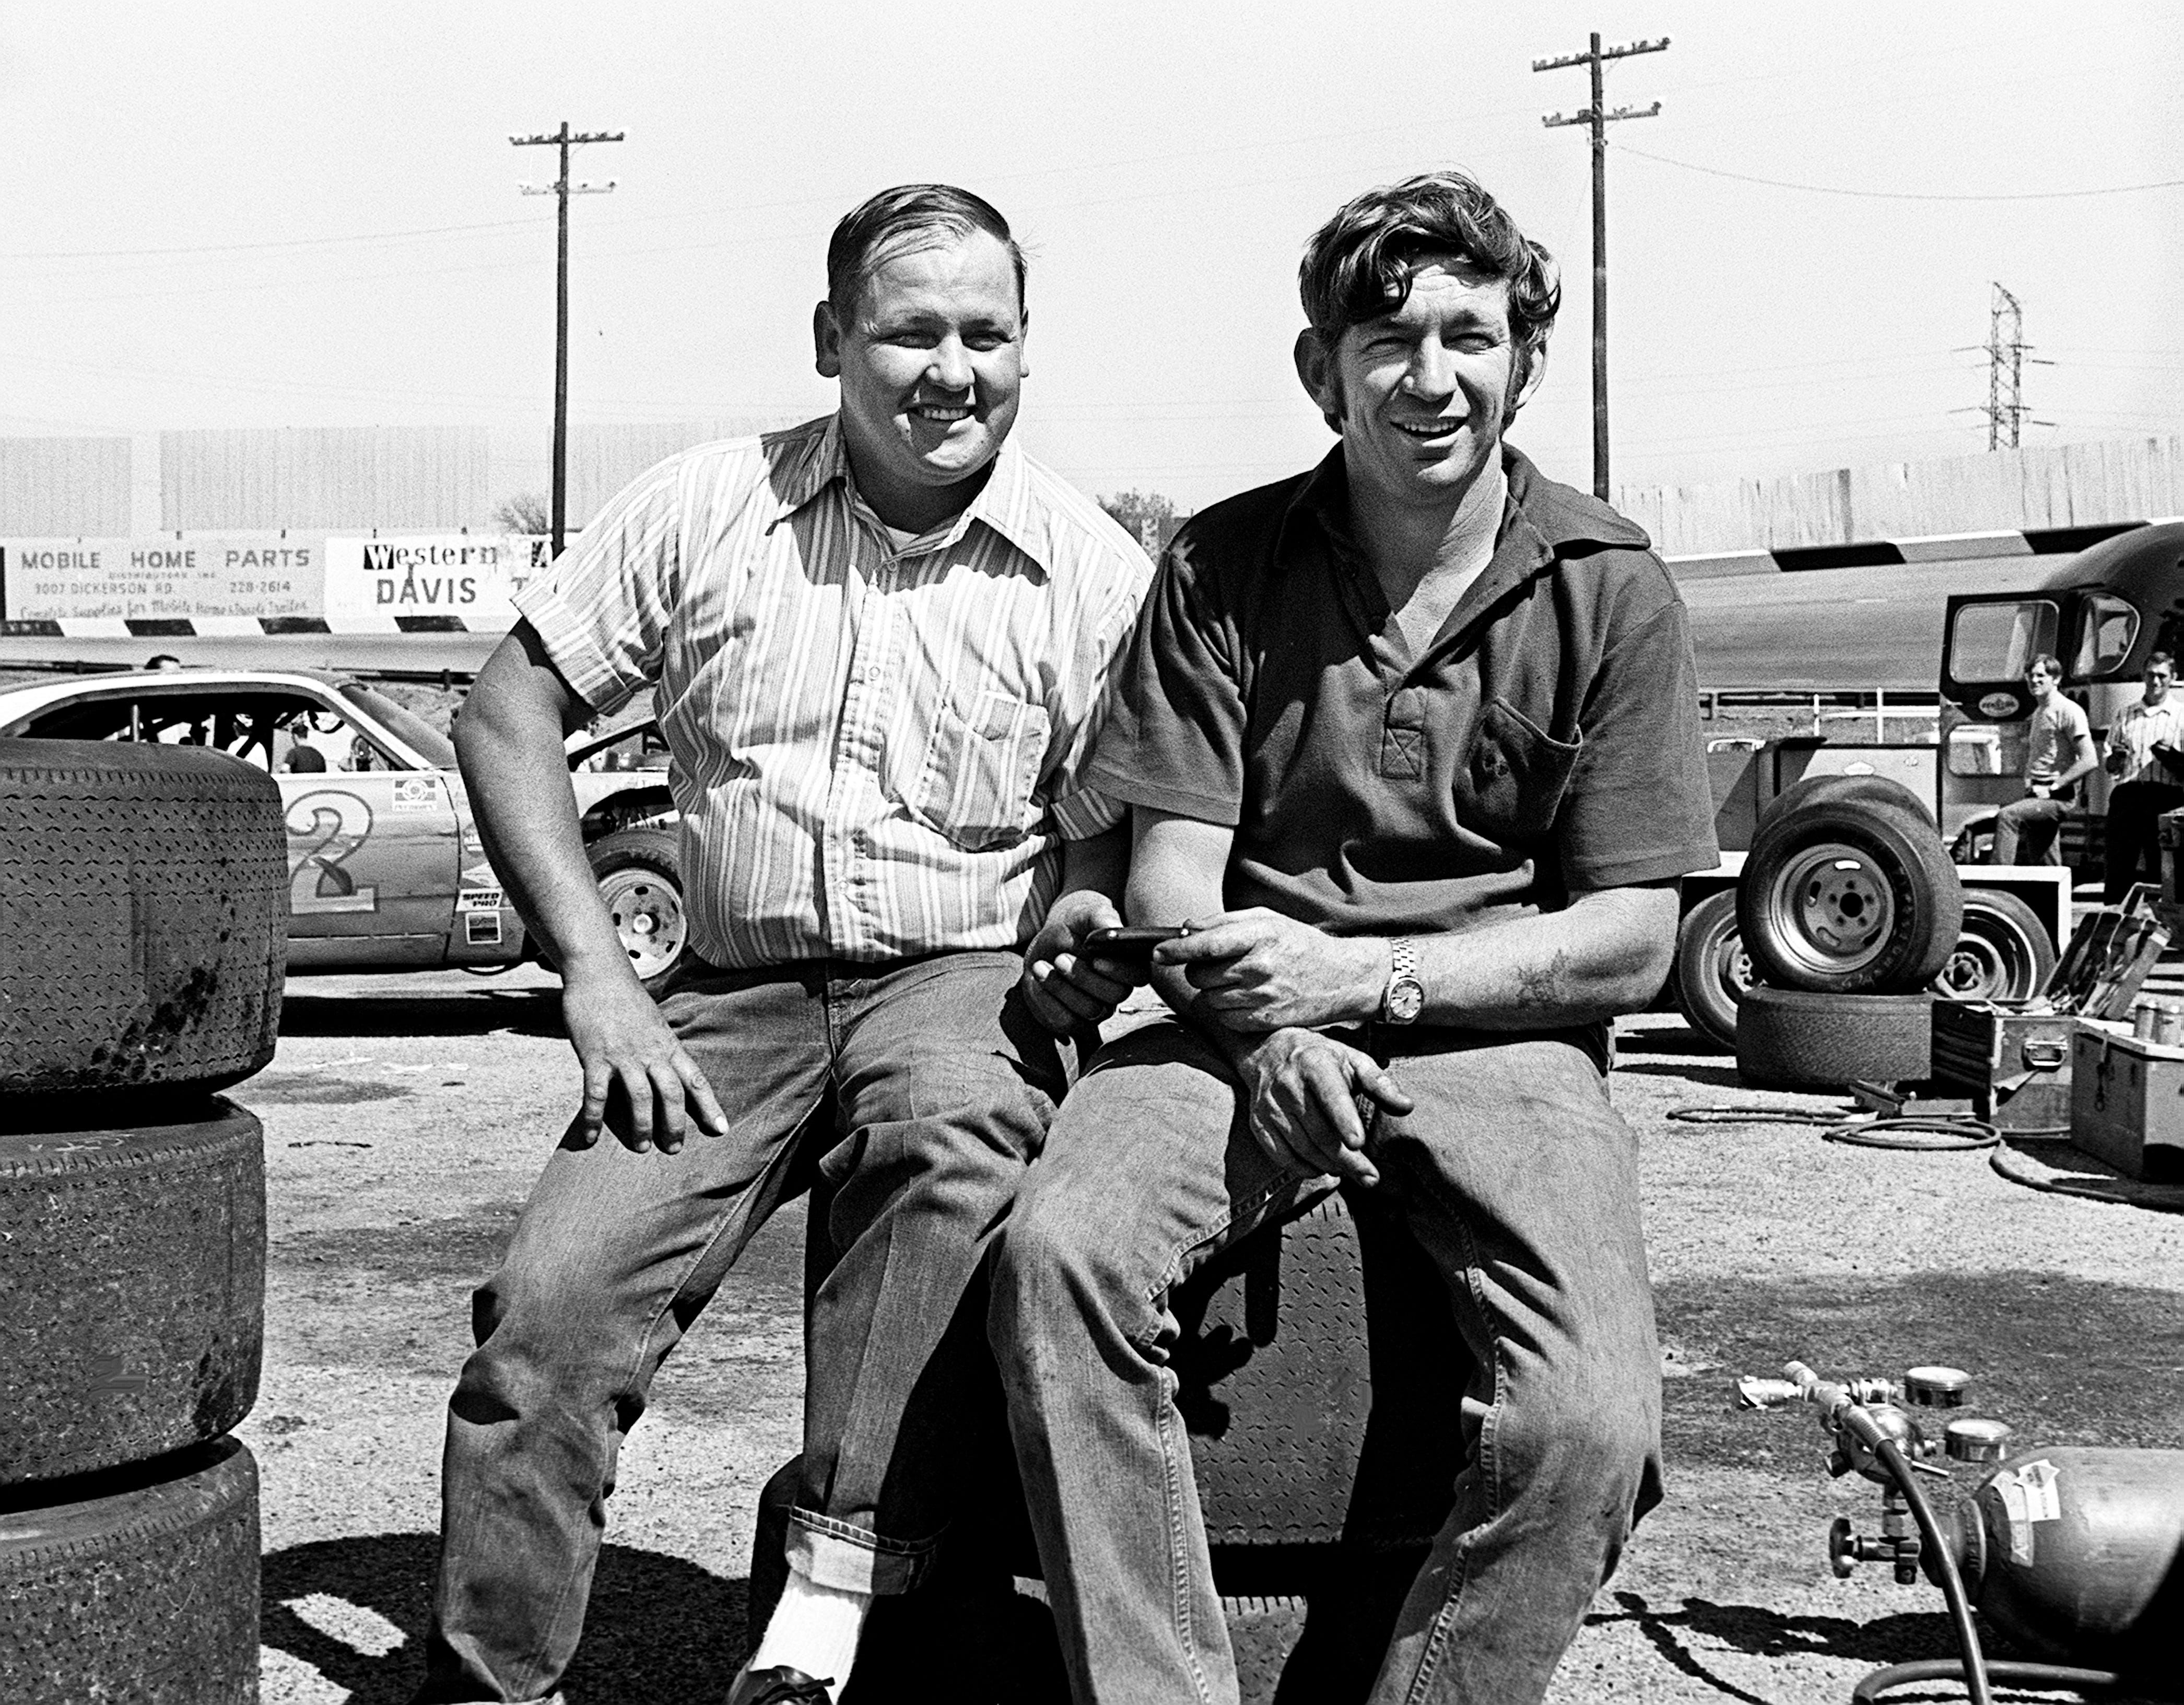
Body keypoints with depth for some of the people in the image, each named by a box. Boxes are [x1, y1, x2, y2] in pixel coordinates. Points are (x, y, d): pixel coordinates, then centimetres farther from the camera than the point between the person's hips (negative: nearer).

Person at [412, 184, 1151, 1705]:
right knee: (553, 1305, -18)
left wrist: (1092, 931, -20)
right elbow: (512, 710, 5)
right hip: (736, 991, 2)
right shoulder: (708, 510, 3)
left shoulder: (1096, 572, -1)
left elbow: (1114, 835, 5)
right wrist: (598, 974, -5)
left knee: (956, 1124, -38)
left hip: (962, 975, -1)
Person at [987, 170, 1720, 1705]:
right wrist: (1266, 1036, -19)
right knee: (1059, 1249, -29)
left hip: (1501, 1039, -1)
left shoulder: (1612, 593, 2)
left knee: (1588, 1431, -26)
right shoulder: (1226, 565, 7)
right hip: (1252, 1024, 1)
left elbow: (1631, 943, 0)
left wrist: (1365, 977, -12)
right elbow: (1169, 877, 2)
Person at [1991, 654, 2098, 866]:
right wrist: (2029, 783, 13)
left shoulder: (2069, 711, -8)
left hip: (2058, 798, -9)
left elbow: (2090, 761, -16)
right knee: (2048, 866, 9)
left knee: (2006, 816, -27)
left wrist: (2053, 787, -18)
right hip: (2037, 795, 9)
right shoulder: (2039, 712, 19)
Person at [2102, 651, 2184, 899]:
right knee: (2118, 868, -1)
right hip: (2127, 796, 3)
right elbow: (2108, 766, 19)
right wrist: (2116, 757, -2)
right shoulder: (2127, 715, 19)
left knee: (2161, 868, -3)